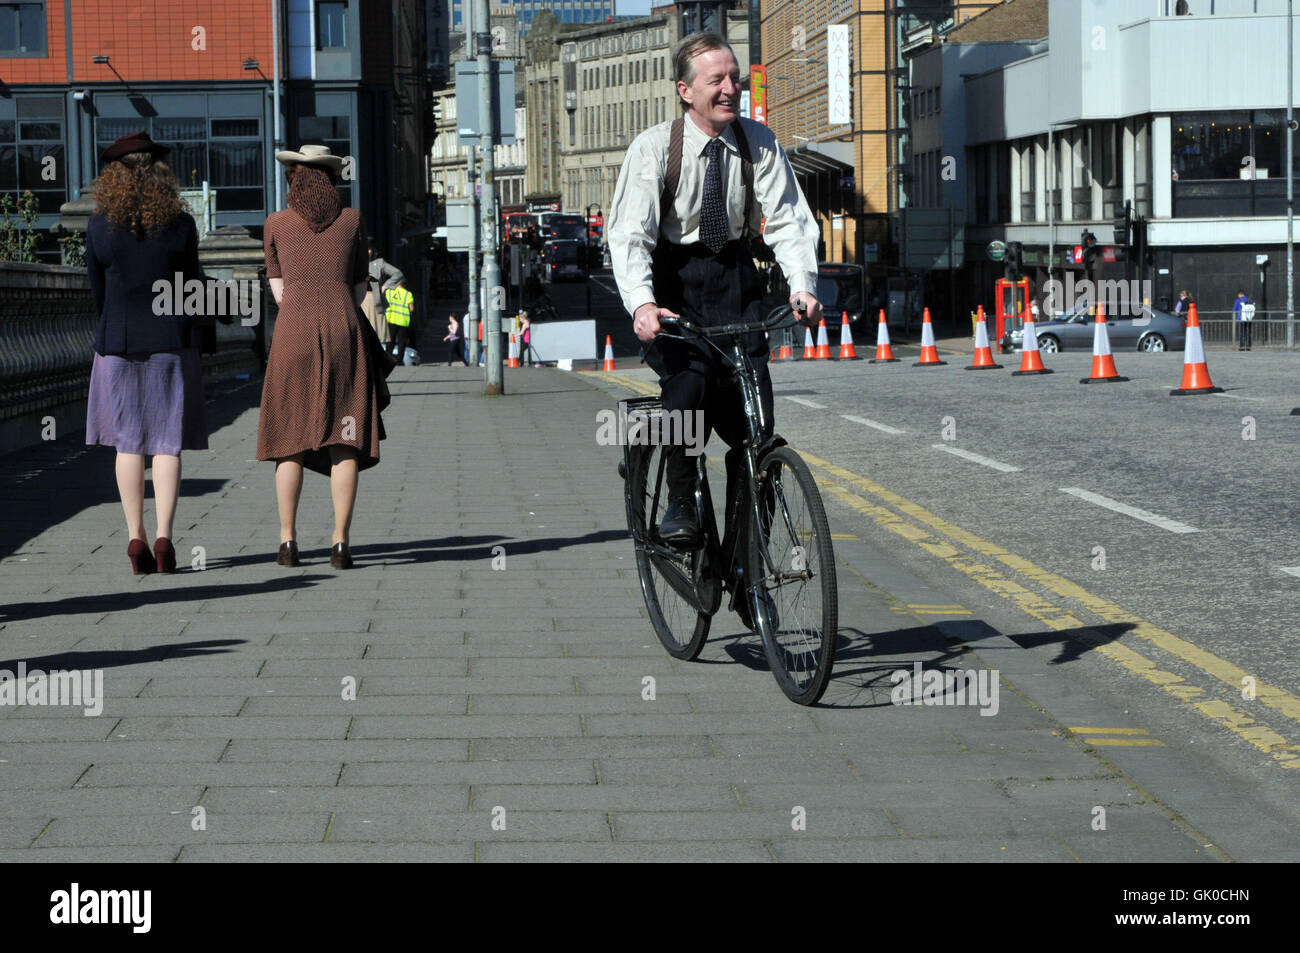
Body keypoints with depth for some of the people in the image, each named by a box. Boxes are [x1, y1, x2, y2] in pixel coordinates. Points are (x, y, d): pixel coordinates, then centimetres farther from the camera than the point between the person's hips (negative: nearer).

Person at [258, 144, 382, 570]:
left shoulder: (276, 224, 10)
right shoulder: (353, 220, 11)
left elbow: (279, 292, 11)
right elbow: (358, 292, 14)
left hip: (294, 327, 0)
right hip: (343, 326, 0)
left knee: (290, 436, 8)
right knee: (344, 438, 1)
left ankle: (288, 540, 3)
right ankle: (340, 542, -5)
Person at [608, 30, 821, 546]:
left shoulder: (759, 143, -5)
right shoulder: (654, 147, -13)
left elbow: (788, 220, -9)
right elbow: (629, 233, -21)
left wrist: (802, 284, -28)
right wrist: (641, 303, -38)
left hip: (735, 281, 2)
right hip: (673, 282, -2)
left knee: (752, 419, -8)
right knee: (688, 382, -28)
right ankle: (680, 503, -7)